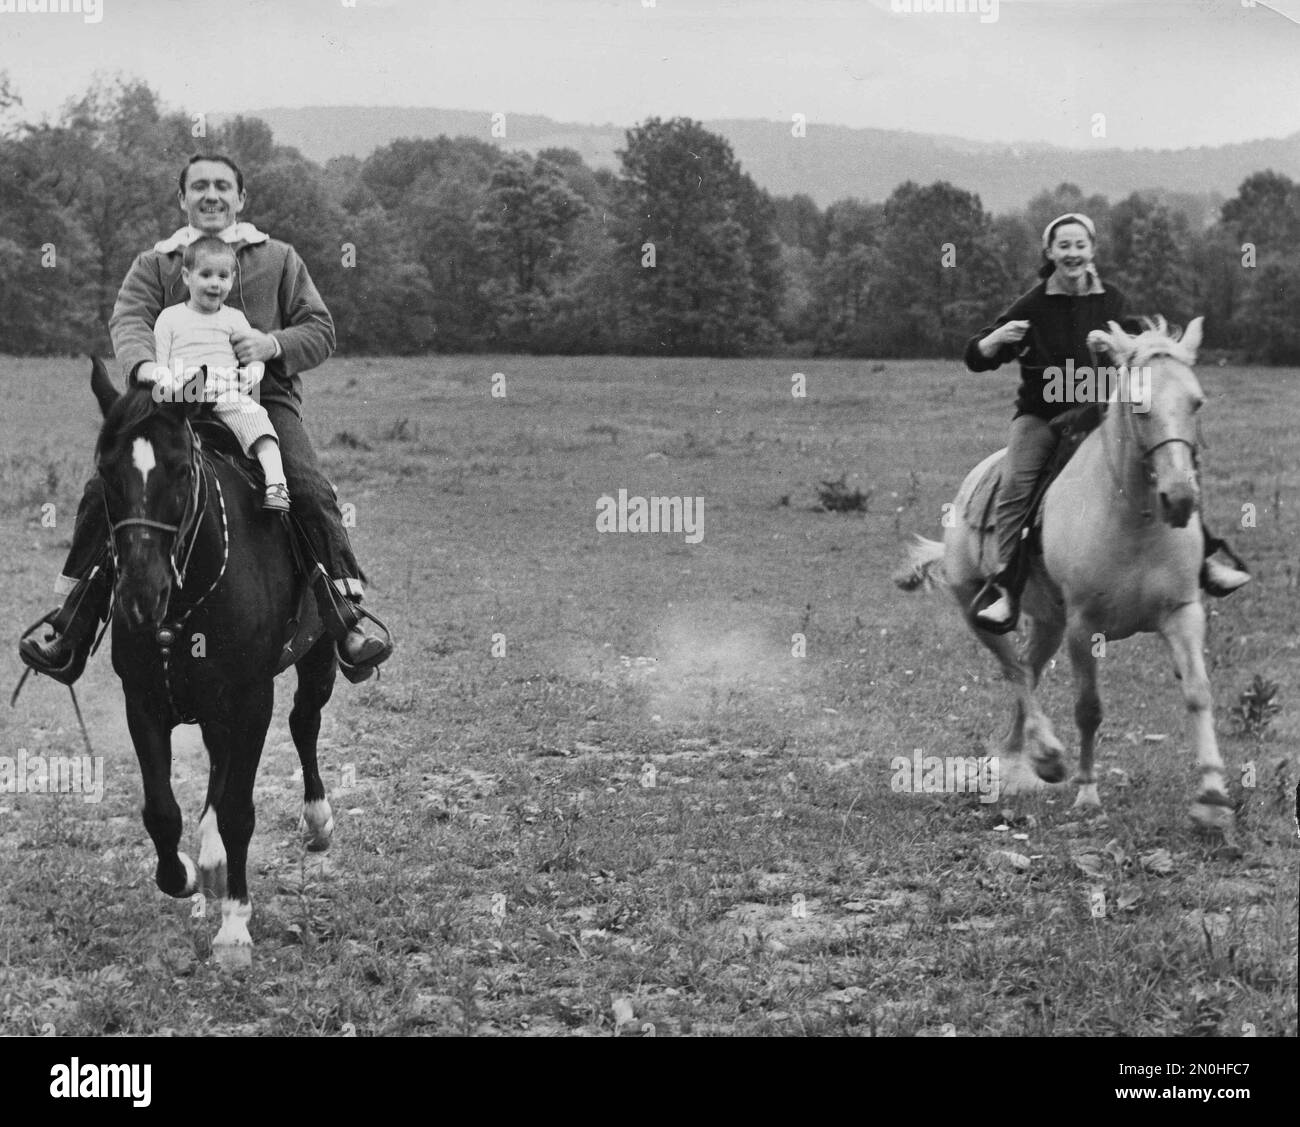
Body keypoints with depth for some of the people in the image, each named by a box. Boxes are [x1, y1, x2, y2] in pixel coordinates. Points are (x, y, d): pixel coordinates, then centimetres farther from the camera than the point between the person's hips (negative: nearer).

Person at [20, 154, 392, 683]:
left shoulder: (279, 258, 16)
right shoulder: (154, 264, 15)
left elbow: (320, 330, 12)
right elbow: (129, 319, -4)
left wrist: (274, 344, -11)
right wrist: (144, 365, -28)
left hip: (263, 399, -1)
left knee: (312, 494, -26)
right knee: (103, 491, -15)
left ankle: (349, 624, -21)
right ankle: (69, 636, -7)